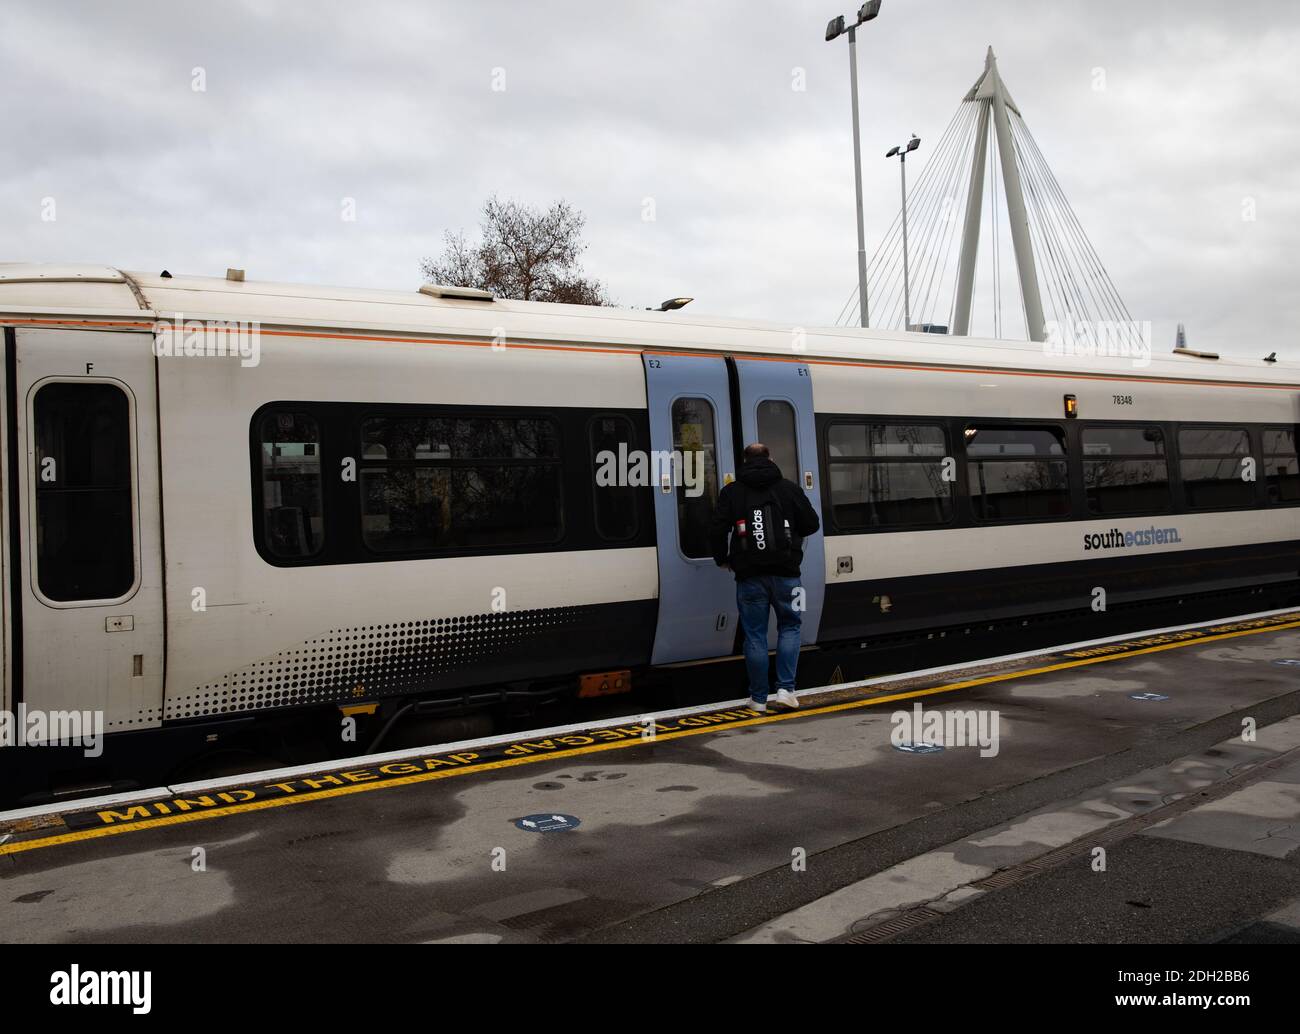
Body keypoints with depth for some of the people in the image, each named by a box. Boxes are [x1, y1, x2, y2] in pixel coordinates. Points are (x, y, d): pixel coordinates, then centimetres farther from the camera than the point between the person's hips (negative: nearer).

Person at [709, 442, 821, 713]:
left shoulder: (731, 492, 1)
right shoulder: (789, 488, 3)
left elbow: (717, 530, -5)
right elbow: (811, 524, 5)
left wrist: (722, 560, 12)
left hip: (749, 576, 0)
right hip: (785, 573, 0)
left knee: (755, 636, 7)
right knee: (789, 627, 16)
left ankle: (759, 698, 11)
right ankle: (785, 688, 5)